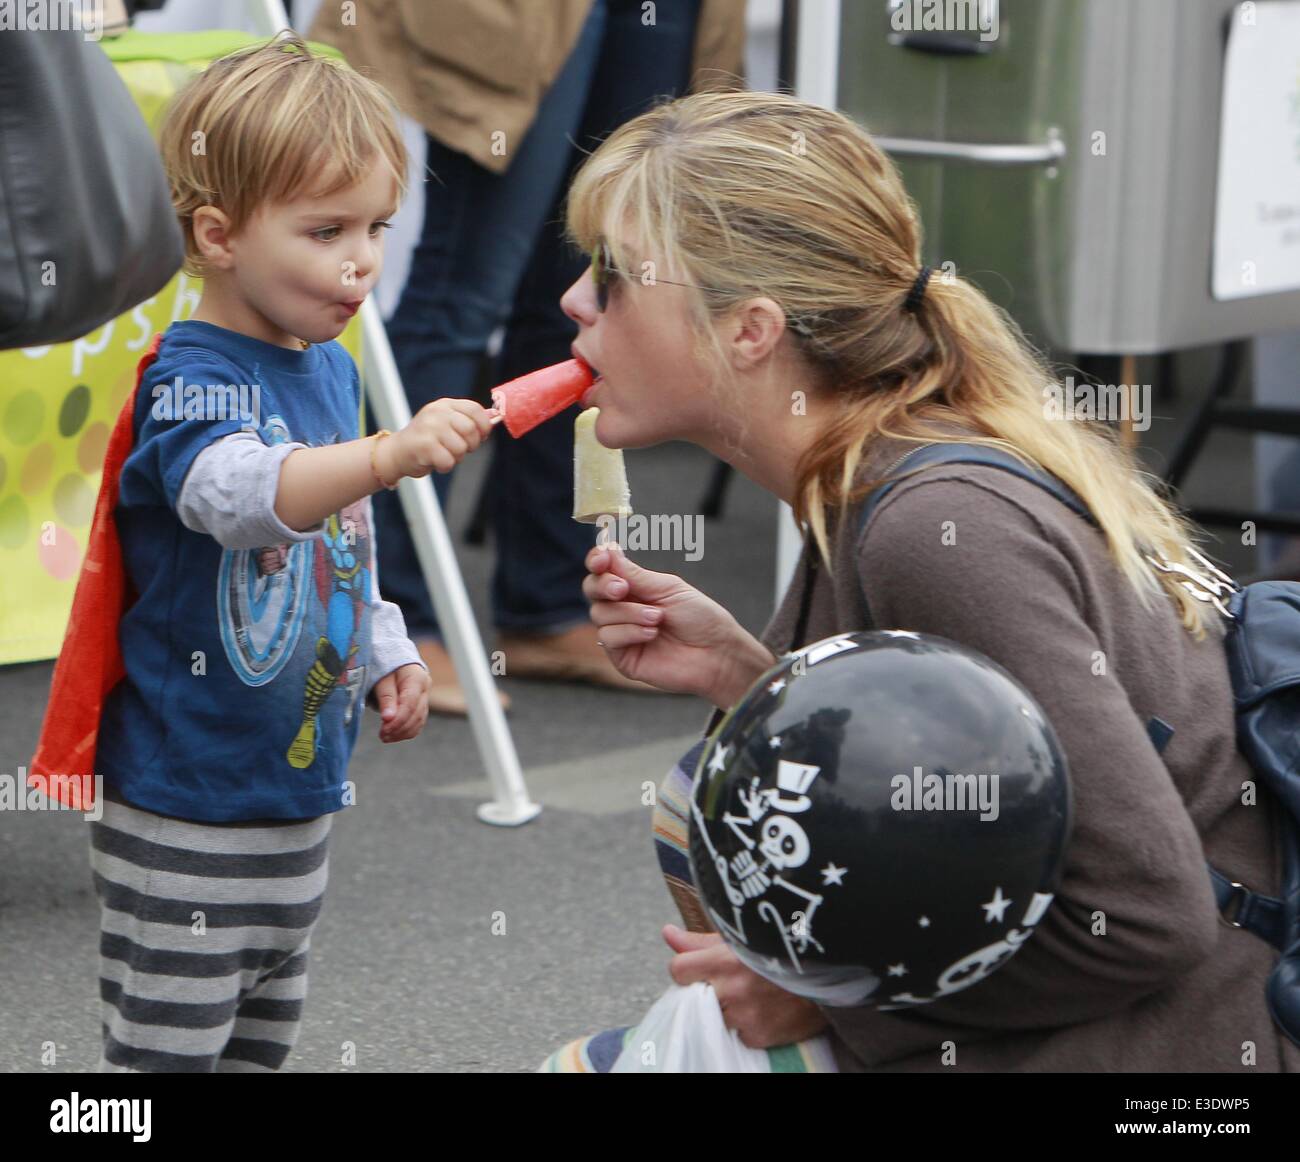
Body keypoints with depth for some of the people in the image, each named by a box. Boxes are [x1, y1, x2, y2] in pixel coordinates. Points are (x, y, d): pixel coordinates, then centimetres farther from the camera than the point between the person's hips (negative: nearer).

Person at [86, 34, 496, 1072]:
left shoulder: (334, 371, 9)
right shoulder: (191, 378, -19)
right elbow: (236, 490, -42)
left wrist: (387, 654, 14)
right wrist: (391, 454, -55)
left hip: (299, 788, 9)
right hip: (185, 803, -9)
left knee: (264, 1039, 19)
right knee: (168, 1049, -3)